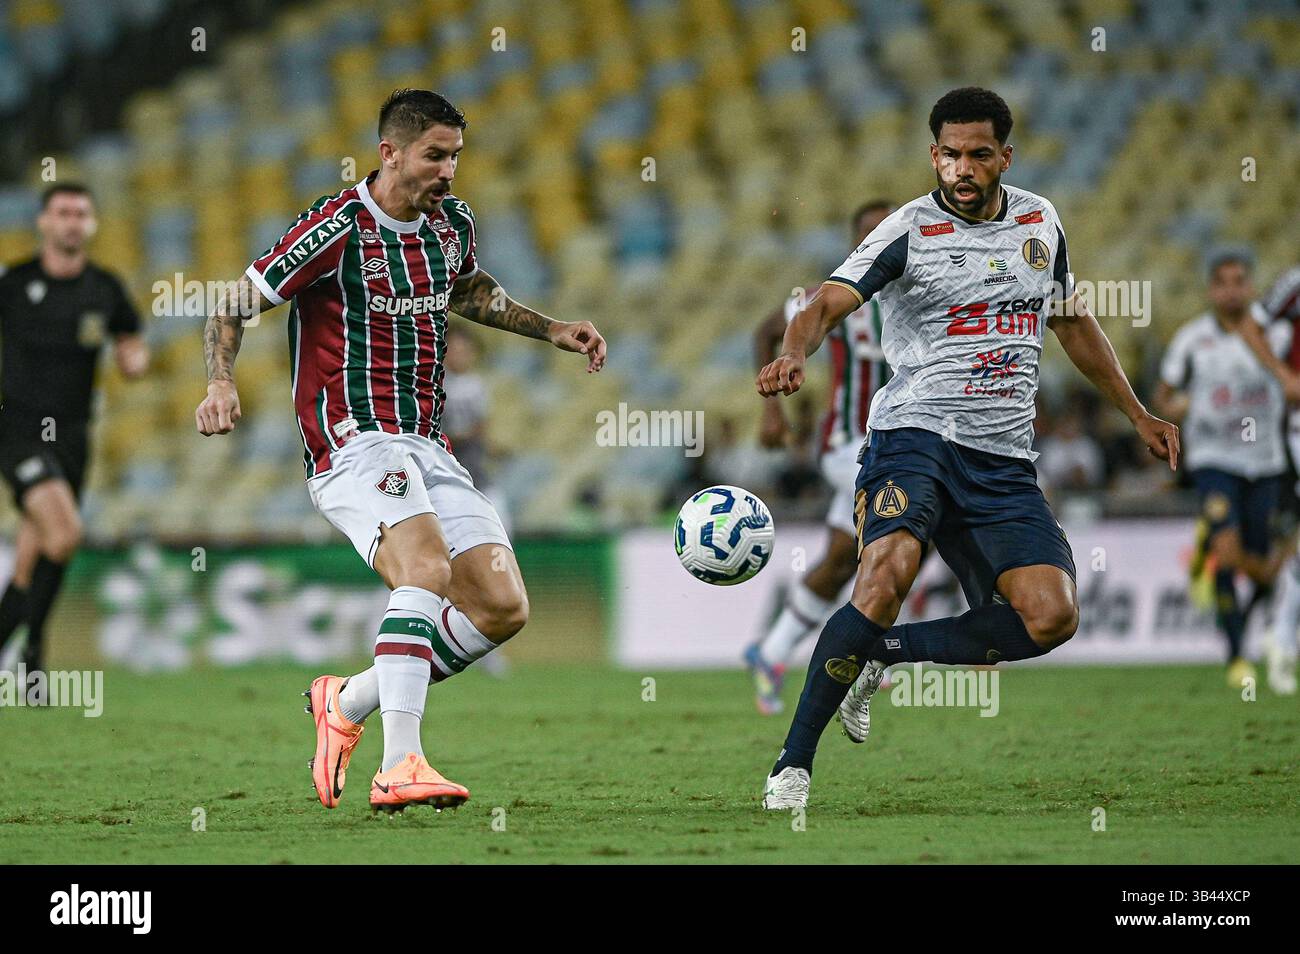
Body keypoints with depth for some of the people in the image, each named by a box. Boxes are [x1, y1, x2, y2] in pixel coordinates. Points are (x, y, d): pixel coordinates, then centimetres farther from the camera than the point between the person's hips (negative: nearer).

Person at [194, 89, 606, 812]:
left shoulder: (453, 222, 11)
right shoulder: (337, 229, -11)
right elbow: (236, 306, -5)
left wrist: (553, 331, 28)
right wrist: (222, 383, -22)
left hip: (429, 448, 8)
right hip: (354, 445, -8)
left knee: (503, 608, -3)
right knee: (427, 568, -33)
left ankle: (348, 703, 13)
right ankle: (401, 766, -39)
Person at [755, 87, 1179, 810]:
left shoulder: (1040, 222, 14)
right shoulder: (910, 231, -2)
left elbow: (1072, 320, 29)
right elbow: (829, 304, -13)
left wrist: (1137, 413, 29)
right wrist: (793, 356, -36)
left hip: (1004, 458, 5)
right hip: (915, 432, -5)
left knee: (1052, 616, -15)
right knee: (889, 571, -31)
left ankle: (879, 652, 2)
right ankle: (794, 764, -24)